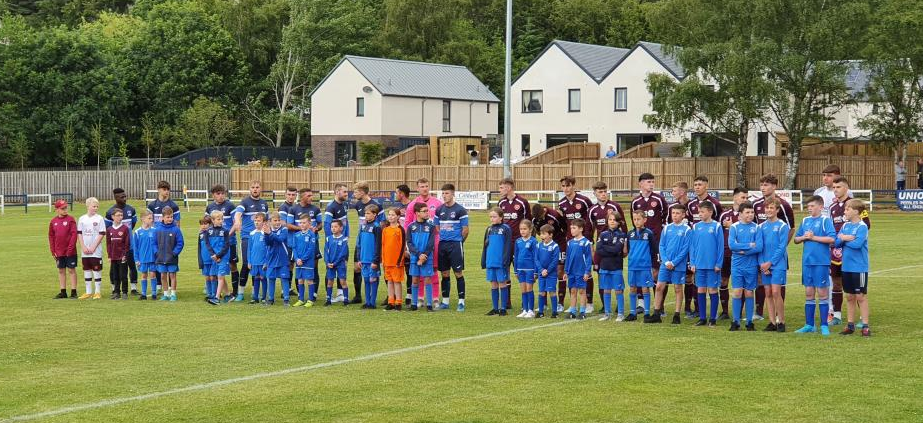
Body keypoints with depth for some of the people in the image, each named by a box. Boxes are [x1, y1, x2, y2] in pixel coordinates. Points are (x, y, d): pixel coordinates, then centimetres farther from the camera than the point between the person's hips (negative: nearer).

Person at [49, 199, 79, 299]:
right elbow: (51, 236, 9)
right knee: (61, 271, 9)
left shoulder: (70, 219, -6)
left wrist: (70, 248, -15)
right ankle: (63, 292, 16)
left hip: (70, 251, -4)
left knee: (71, 270, 1)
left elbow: (74, 234, -10)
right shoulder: (53, 221, 5)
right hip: (59, 252, 4)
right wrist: (53, 251, 4)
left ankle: (73, 292, 5)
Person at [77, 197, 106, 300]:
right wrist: (83, 247, -5)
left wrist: (93, 247, -11)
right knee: (86, 270, 8)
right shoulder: (82, 219, 7)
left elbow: (102, 234, -6)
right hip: (84, 251, 3)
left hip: (96, 250, -3)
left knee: (97, 270, -1)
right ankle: (89, 292, 16)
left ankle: (98, 292, 5)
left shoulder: (99, 219, -2)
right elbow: (79, 234, 6)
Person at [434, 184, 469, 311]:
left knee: (458, 273, -3)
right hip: (442, 244, 5)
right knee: (444, 273, 8)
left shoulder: (460, 210, -6)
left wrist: (458, 241, 1)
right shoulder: (439, 210, 9)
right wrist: (441, 239, 9)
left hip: (455, 245, -5)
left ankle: (461, 301, 1)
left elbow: (465, 230, -4)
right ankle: (445, 301, 15)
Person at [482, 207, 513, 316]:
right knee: (493, 285, 9)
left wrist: (505, 261, -14)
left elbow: (508, 246, -9)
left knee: (502, 284, 1)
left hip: (501, 262, -5)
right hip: (490, 262, 5)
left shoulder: (506, 229, -6)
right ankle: (495, 308, 16)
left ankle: (503, 308, 6)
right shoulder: (489, 229, 11)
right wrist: (483, 261, 13)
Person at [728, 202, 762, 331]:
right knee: (737, 292, -1)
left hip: (751, 266, 1)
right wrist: (749, 245, -12)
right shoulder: (734, 227, 1)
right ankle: (736, 322, 7)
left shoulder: (756, 228, 2)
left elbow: (759, 247, -9)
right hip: (737, 266, 0)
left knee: (749, 293, 6)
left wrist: (743, 251, -12)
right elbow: (731, 244, -12)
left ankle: (750, 322, 13)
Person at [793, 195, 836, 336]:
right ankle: (809, 325, 16)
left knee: (822, 293, -1)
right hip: (807, 261, 6)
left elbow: (832, 239, -17)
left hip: (821, 262, -6)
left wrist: (813, 237, -14)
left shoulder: (825, 220, -6)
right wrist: (803, 237, -5)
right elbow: (796, 239, 16)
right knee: (809, 293, 9)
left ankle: (824, 325, 5)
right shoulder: (805, 221, 12)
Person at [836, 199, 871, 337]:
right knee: (849, 297, 12)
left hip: (859, 267, -6)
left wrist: (844, 239, -9)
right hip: (847, 267, 6)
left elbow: (857, 244, -23)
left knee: (861, 296, -2)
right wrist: (844, 239, -16)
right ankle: (850, 325, 20)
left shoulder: (862, 227, -11)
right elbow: (837, 242, 5)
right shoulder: (845, 225, 9)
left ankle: (865, 326, 3)